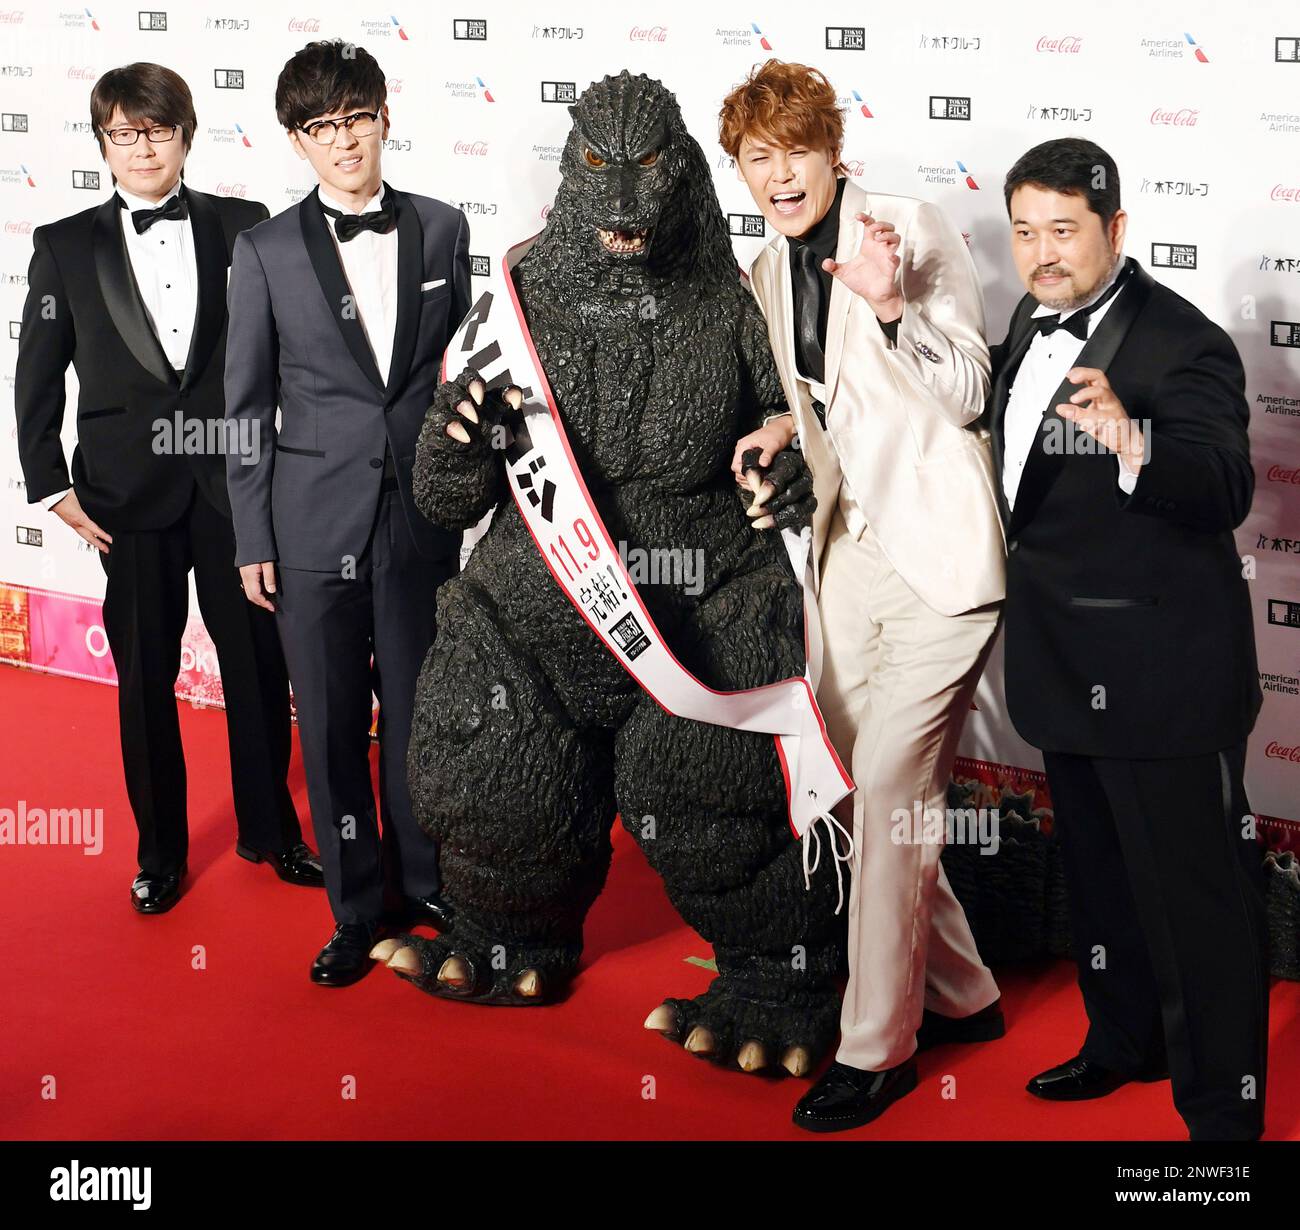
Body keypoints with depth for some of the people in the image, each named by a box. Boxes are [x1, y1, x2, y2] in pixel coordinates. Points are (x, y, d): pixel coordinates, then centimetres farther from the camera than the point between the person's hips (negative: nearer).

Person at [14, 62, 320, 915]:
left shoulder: (243, 228, 2)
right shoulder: (66, 246, 3)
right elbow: (37, 378, 5)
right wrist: (52, 487, -2)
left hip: (236, 484, 0)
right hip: (130, 493, 0)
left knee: (260, 666, 7)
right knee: (145, 679, 8)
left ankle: (269, 831, 26)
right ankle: (161, 853, 23)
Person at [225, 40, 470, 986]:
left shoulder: (442, 230, 5)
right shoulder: (267, 252, 0)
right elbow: (247, 406, 3)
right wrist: (252, 541, 1)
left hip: (420, 515, 1)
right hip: (315, 523, -1)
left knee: (417, 714, 8)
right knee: (333, 725, 6)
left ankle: (424, 887, 28)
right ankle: (357, 908, 21)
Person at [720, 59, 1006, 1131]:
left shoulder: (916, 229, -7)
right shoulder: (768, 278, 13)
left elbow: (965, 394, -10)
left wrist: (891, 304, -24)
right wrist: (784, 432, 2)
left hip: (938, 546, -7)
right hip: (847, 548, 7)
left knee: (889, 788, -9)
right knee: (872, 794, 11)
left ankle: (878, 1047, 2)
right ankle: (960, 994, 30)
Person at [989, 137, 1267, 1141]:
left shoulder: (1182, 343, -21)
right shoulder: (1035, 320, 6)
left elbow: (1228, 491, -34)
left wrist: (1131, 439, -53)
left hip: (1161, 674, -9)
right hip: (1067, 666, 9)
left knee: (1196, 893, -3)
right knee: (1100, 871, 23)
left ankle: (1224, 1106, 9)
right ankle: (1126, 1042, 42)